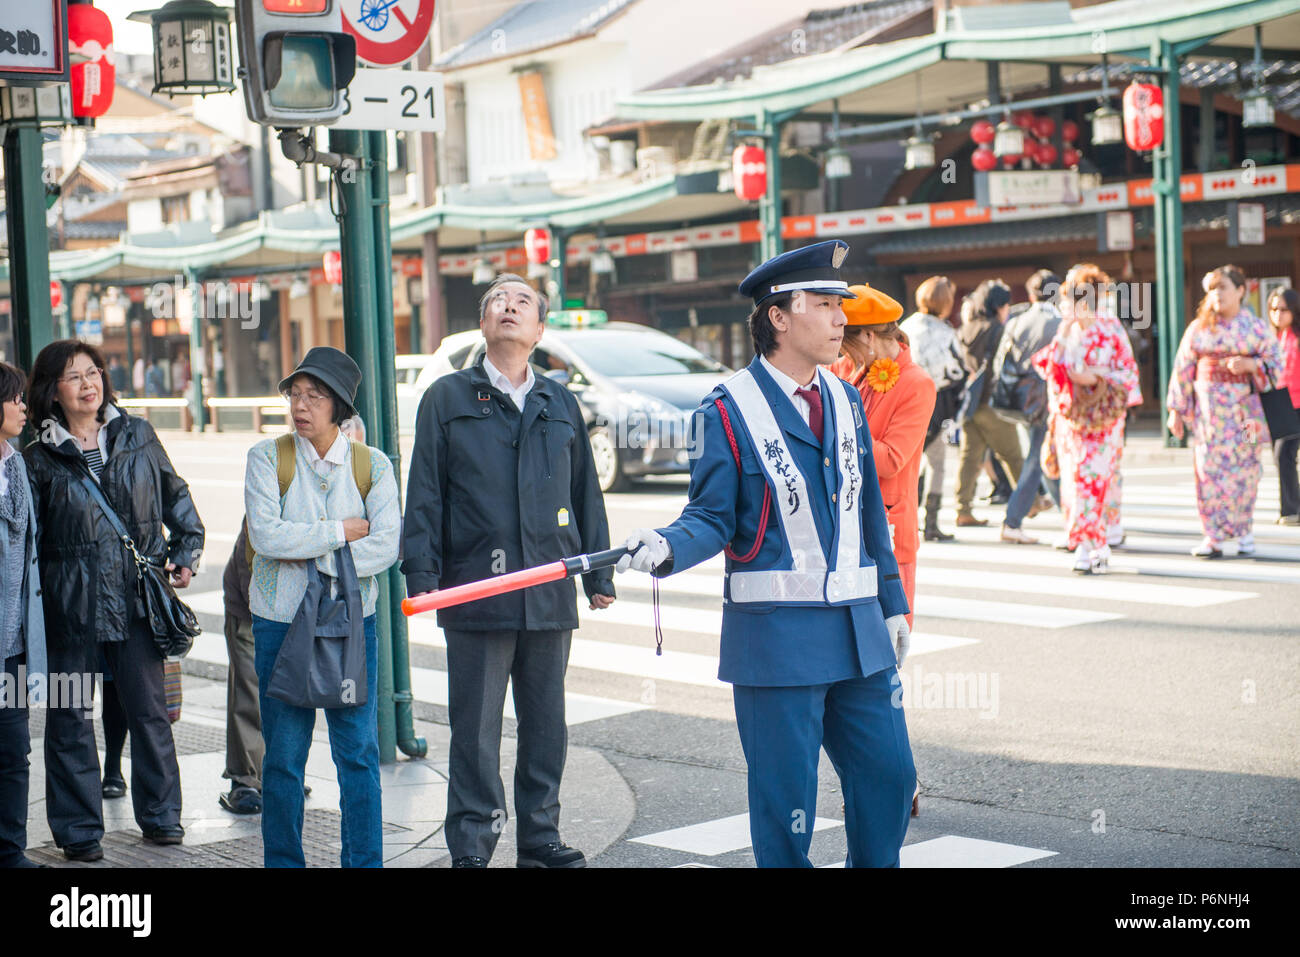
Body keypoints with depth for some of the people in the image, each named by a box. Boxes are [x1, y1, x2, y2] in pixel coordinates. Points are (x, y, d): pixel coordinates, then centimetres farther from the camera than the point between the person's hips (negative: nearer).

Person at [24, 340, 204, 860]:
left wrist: (185, 554, 10)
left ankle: (161, 816, 21)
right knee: (71, 719, 4)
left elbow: (175, 496, 17)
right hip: (70, 603, -1)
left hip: (137, 596, 2)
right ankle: (78, 830, 14)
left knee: (150, 709, 7)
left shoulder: (137, 435, 6)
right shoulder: (40, 457, 0)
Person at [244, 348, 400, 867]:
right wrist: (343, 532, -11)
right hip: (280, 621, -1)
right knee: (283, 755, 4)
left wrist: (316, 555, -15)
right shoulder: (267, 458, -1)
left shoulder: (372, 465, 3)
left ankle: (364, 860, 12)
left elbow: (387, 545, -7)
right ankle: (283, 860, 17)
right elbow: (266, 536, -14)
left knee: (359, 751, 2)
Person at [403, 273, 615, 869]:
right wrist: (421, 574, -7)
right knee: (475, 729, 0)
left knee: (546, 723, 9)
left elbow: (586, 494, 17)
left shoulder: (560, 405, 14)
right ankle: (471, 848, 8)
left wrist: (599, 575, 14)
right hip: (475, 591, -3)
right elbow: (424, 493, 1)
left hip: (550, 594, 3)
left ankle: (541, 837, 21)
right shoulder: (448, 399, 5)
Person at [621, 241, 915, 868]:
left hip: (859, 629, 6)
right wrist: (666, 547, -28)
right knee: (787, 797, 0)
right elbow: (713, 518, -7)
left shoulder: (845, 401, 12)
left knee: (889, 773, 9)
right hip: (776, 634, -6)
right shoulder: (728, 410, -6)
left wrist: (892, 603, 18)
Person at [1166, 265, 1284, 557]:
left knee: (1242, 468, -1)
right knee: (1209, 469, -4)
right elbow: (1183, 370, 7)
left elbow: (1275, 363, 3)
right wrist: (1176, 410, 3)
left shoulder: (1256, 326, 4)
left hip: (1244, 408, -1)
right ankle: (1214, 537, 0)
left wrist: (1250, 364, -17)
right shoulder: (1199, 328, 6)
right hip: (1207, 407, 1)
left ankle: (1242, 532, 13)